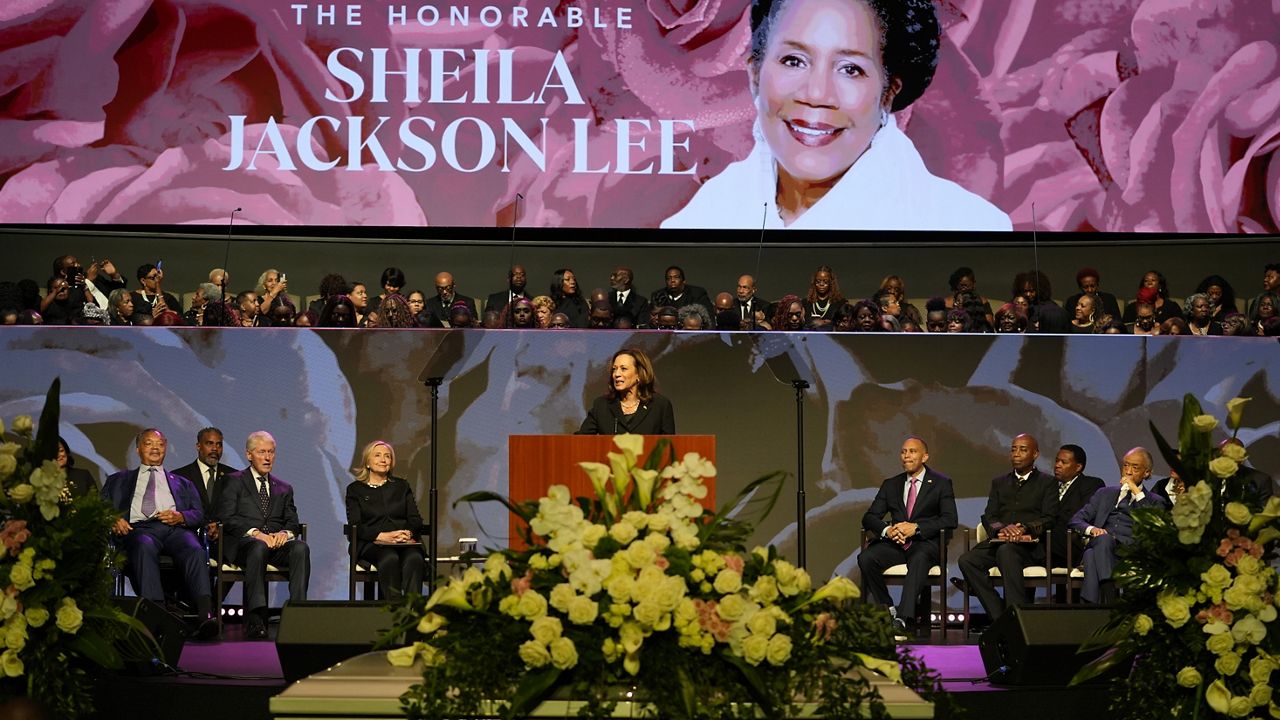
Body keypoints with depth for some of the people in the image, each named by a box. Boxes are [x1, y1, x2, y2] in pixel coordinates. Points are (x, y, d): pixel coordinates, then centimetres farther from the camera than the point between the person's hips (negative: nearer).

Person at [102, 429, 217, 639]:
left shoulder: (182, 483, 34)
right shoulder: (119, 480, 32)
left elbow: (199, 515, 19)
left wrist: (180, 517, -4)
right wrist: (112, 519, -7)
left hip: (175, 528, 1)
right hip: (139, 528, -1)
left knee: (195, 551, -35)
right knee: (144, 547, -39)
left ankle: (205, 614, -53)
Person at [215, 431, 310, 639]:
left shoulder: (284, 488, 26)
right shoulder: (234, 481, 13)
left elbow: (292, 521, 15)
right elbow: (226, 518, -2)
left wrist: (285, 532, -11)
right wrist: (254, 532, -16)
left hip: (277, 542, 4)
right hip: (244, 542, -4)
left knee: (301, 548, -30)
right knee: (259, 547, -40)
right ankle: (255, 617, -45)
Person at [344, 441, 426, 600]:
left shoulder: (402, 486, 24)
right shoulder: (355, 489, 15)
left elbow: (416, 520, 15)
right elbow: (356, 526, 2)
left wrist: (408, 533, -11)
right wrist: (383, 536, -16)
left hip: (405, 543, 2)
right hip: (371, 544, -2)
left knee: (414, 559, -34)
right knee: (390, 559, -37)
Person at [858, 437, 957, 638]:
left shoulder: (941, 483, 7)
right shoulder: (891, 485, 18)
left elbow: (950, 520, -5)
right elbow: (869, 517, 11)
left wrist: (916, 528, -18)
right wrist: (887, 529, -13)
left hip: (925, 543, -4)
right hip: (894, 543, 4)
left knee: (919, 559, -40)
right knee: (865, 558, -27)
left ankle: (904, 619, -50)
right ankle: (889, 612, -17)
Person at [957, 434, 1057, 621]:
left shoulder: (1047, 483, 13)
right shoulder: (999, 483, 25)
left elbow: (1049, 518, 0)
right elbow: (988, 516, 13)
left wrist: (1024, 528, -19)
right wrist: (1002, 528, -11)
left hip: (1031, 544, -4)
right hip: (999, 541, 4)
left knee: (1005, 551, -39)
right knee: (967, 560, -26)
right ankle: (1000, 619, -27)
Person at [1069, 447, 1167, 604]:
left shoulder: (1155, 501, 23)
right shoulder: (1105, 494, 32)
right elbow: (1076, 520, 21)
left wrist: (1137, 493, 1)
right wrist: (1091, 529, -3)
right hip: (1100, 546, 2)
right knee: (1103, 539, -37)